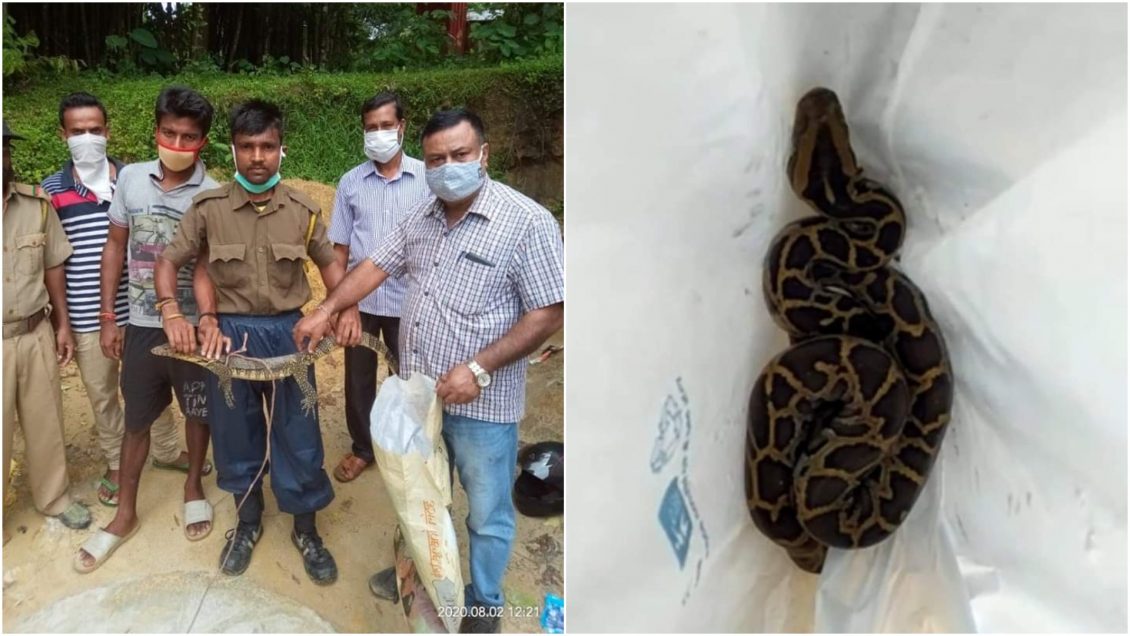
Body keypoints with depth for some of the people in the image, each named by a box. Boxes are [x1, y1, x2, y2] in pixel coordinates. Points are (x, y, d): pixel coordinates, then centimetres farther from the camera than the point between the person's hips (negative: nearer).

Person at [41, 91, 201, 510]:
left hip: (139, 310, 1)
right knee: (102, 395, 14)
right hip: (86, 318, 0)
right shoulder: (51, 190, -3)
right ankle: (116, 465, 31)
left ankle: (167, 450, 35)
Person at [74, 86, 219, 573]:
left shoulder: (213, 196, -11)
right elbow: (115, 248, 5)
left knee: (198, 412, 15)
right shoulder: (131, 178, -2)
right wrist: (107, 317, 5)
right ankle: (125, 514, 29)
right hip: (140, 324, 2)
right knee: (136, 420, 13)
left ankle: (193, 485, 40)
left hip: (193, 326, -2)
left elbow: (204, 266, -14)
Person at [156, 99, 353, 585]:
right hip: (229, 333, 0)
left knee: (298, 434, 7)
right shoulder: (208, 208, -6)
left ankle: (306, 530, 25)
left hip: (287, 332, 0)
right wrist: (172, 313, -18)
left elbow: (328, 262, 8)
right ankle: (248, 521, 35)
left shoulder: (302, 210, -3)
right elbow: (169, 261, 0)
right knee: (236, 432, 14)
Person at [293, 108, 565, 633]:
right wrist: (326, 310, 2)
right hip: (418, 391, 6)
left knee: (486, 512, 11)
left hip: (483, 401, -6)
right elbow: (376, 265, 14)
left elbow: (549, 313, -18)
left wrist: (478, 369, -23)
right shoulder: (421, 217, 4)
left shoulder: (526, 222, -17)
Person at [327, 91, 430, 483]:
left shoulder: (426, 178, -6)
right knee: (359, 378, 14)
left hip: (408, 299, -2)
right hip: (359, 300, 2)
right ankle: (362, 448, 33)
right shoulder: (350, 182, 1)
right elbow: (340, 248, 4)